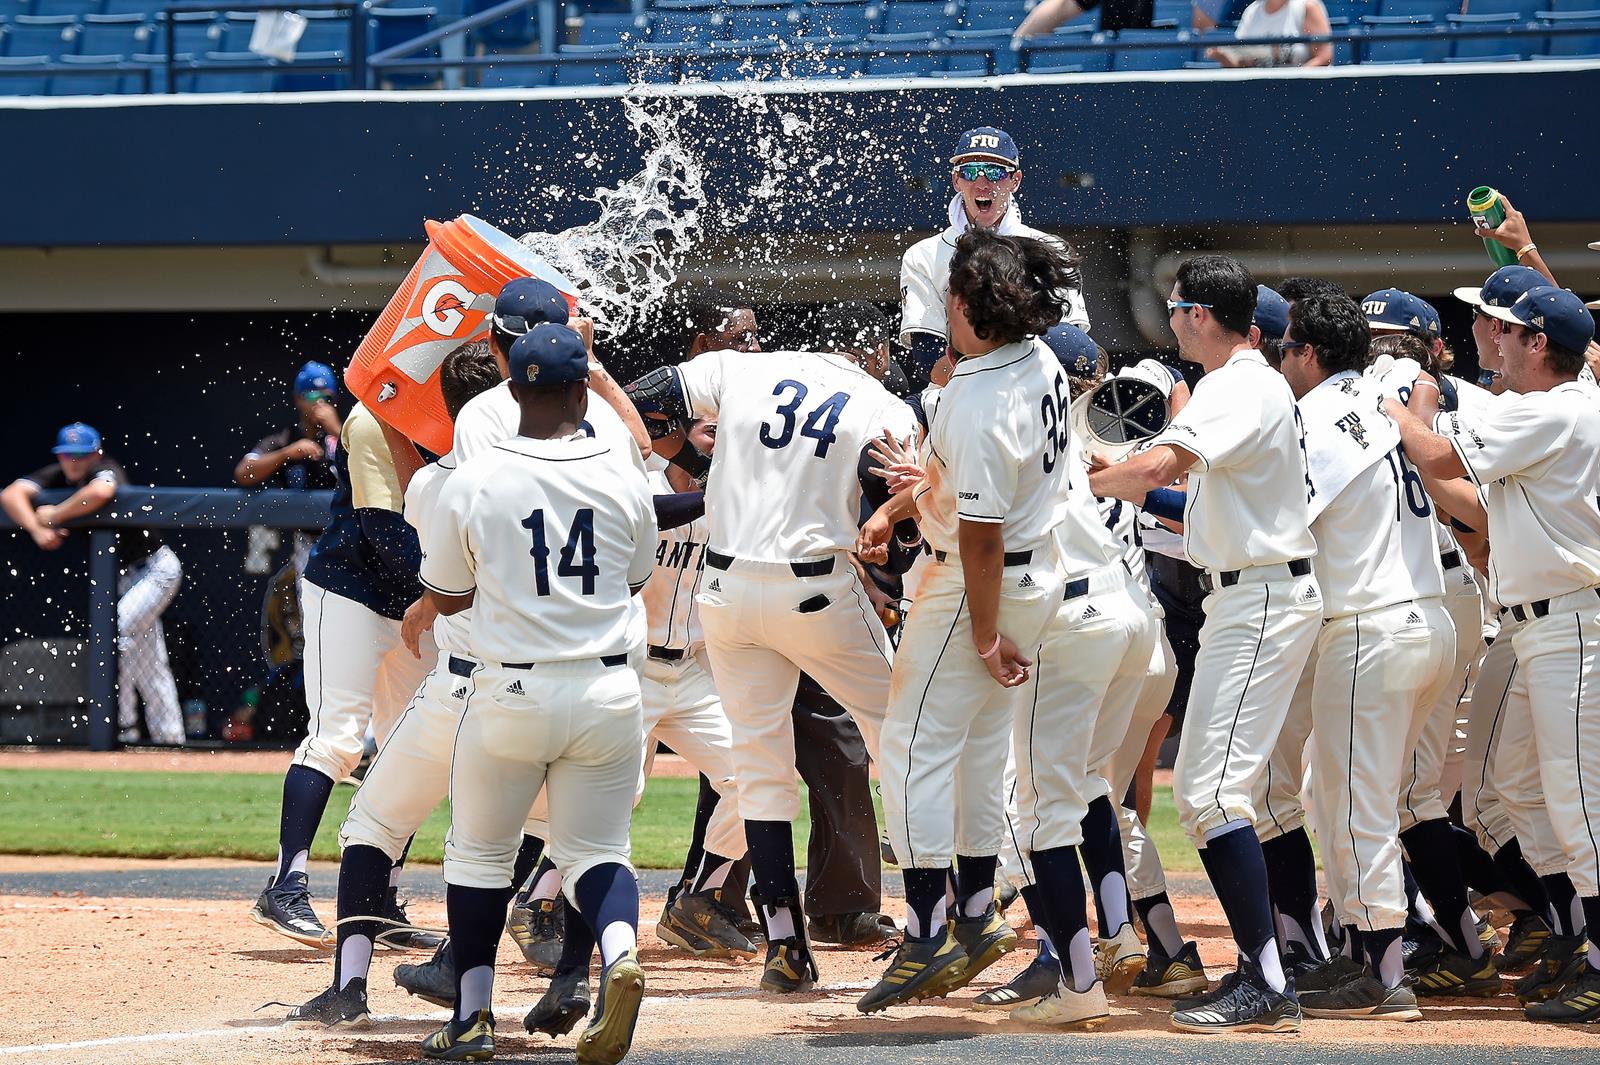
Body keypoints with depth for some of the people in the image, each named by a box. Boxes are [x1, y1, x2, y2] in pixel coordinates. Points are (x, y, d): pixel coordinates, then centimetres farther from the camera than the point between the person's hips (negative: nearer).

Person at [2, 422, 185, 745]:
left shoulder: (107, 470, -22)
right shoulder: (56, 477, -4)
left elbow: (100, 492, -47)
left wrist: (54, 515, -33)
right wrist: (37, 530, -36)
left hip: (158, 569, -8)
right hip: (122, 577, 8)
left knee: (116, 632, -22)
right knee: (149, 669, 11)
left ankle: (122, 726, -15)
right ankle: (170, 741, 17)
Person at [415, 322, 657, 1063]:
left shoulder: (472, 481, -8)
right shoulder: (622, 476, -3)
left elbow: (443, 597, 4)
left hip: (510, 695, -1)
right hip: (607, 694, 1)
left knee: (479, 854, 15)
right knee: (596, 851, 11)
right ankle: (620, 952, -19)